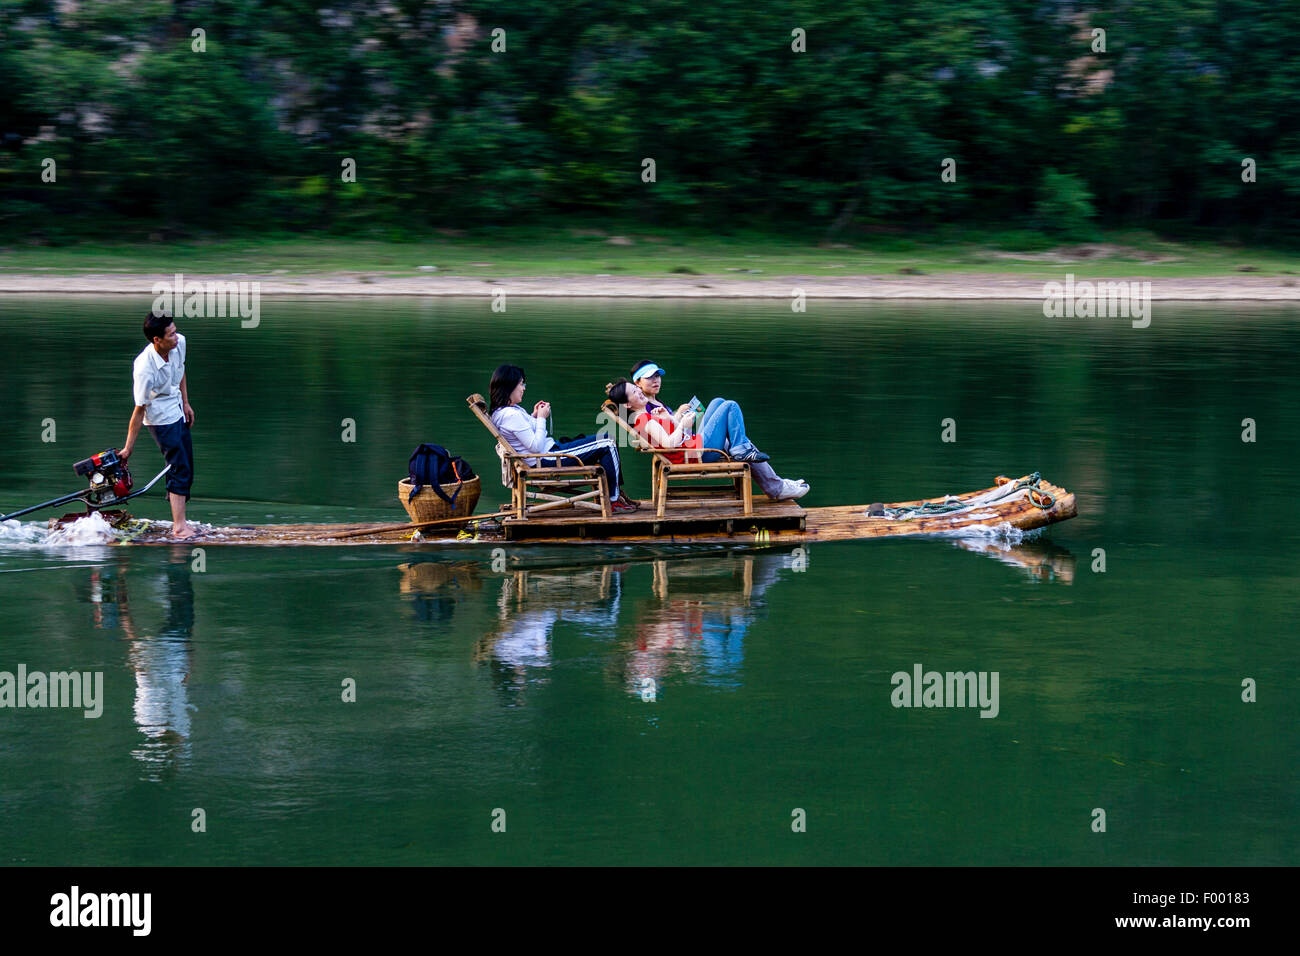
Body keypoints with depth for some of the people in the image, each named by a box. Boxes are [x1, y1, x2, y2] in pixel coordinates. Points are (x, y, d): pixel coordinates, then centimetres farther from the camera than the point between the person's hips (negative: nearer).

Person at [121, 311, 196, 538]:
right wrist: (129, 447, -17)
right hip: (161, 419, -8)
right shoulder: (145, 368, -31)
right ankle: (179, 526, -11)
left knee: (186, 472, 10)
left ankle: (179, 523, 17)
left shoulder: (179, 343, -11)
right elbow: (139, 409, -24)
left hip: (178, 414, 8)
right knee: (180, 470, -12)